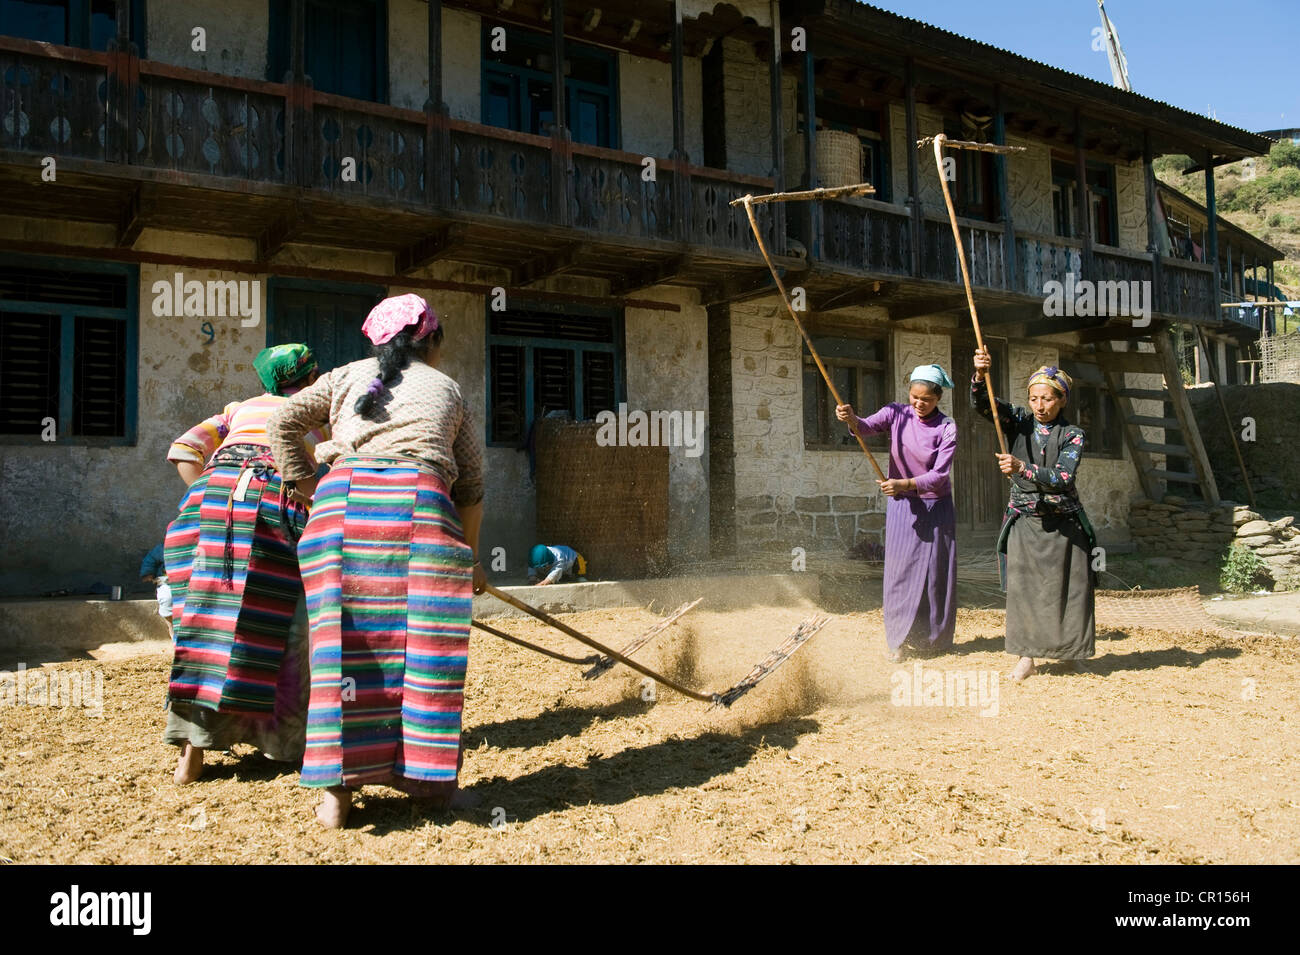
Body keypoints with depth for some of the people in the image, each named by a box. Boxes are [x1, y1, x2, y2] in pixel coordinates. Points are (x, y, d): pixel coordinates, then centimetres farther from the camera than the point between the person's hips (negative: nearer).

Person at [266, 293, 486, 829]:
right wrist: (469, 555, 31)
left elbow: (283, 423, 20)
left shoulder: (349, 376, 26)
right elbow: (471, 484, 23)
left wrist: (309, 492, 22)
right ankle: (429, 778, 11)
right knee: (426, 642, 5)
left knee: (345, 642, 3)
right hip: (421, 499, -1)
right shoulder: (447, 389, 24)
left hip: (343, 497, 2)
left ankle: (338, 790, 3)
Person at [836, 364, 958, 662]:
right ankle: (898, 641, 12)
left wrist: (904, 484, -32)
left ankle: (937, 638, 24)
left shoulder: (947, 428, -9)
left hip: (936, 507, -1)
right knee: (900, 570, 2)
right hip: (901, 505, 1)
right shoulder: (896, 414, -4)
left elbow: (939, 475, -17)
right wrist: (851, 419, -46)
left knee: (936, 572, 6)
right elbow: (867, 427, -23)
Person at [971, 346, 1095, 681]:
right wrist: (980, 374, -31)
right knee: (1023, 587, -2)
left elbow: (1063, 478, -18)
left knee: (1067, 588, 5)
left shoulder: (1072, 435, -3)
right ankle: (1026, 656, 6)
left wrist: (1022, 468, -31)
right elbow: (982, 403, -11)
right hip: (1024, 522, 1)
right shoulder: (1019, 421, 3)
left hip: (1063, 524, -1)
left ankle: (1072, 651, 22)